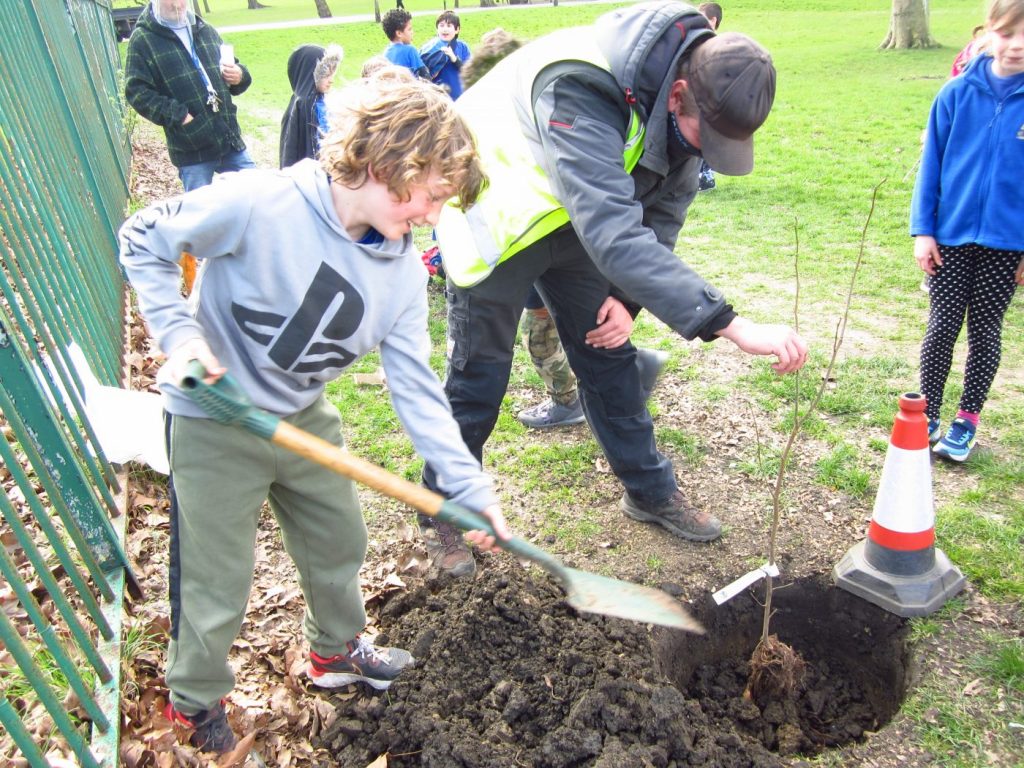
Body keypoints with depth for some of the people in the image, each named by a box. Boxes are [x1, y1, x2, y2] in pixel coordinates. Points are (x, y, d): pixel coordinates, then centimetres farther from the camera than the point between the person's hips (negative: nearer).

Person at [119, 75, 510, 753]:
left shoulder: (404, 271, -11)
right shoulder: (256, 204, -26)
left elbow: (415, 387, -10)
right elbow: (143, 241, -11)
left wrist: (469, 487, -15)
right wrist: (180, 333, -23)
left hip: (307, 419, 6)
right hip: (213, 424, -5)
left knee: (340, 543, 21)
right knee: (217, 589, 9)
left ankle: (337, 651, 50)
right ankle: (196, 699, 40)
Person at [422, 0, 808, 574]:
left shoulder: (691, 98, -13)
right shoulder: (581, 89, -38)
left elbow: (662, 213, -2)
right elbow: (615, 234, -49)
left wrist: (626, 297, -14)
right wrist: (733, 326, -52)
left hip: (576, 217, 6)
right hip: (495, 214, -6)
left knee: (609, 356, 9)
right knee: (479, 374, -2)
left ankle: (651, 491, 25)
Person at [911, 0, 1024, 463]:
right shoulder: (958, 93, -4)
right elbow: (931, 163, 1)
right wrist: (922, 229, -4)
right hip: (950, 234, 0)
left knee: (985, 330, 10)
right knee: (942, 327, 4)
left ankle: (967, 421, 23)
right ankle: (928, 417, 19)